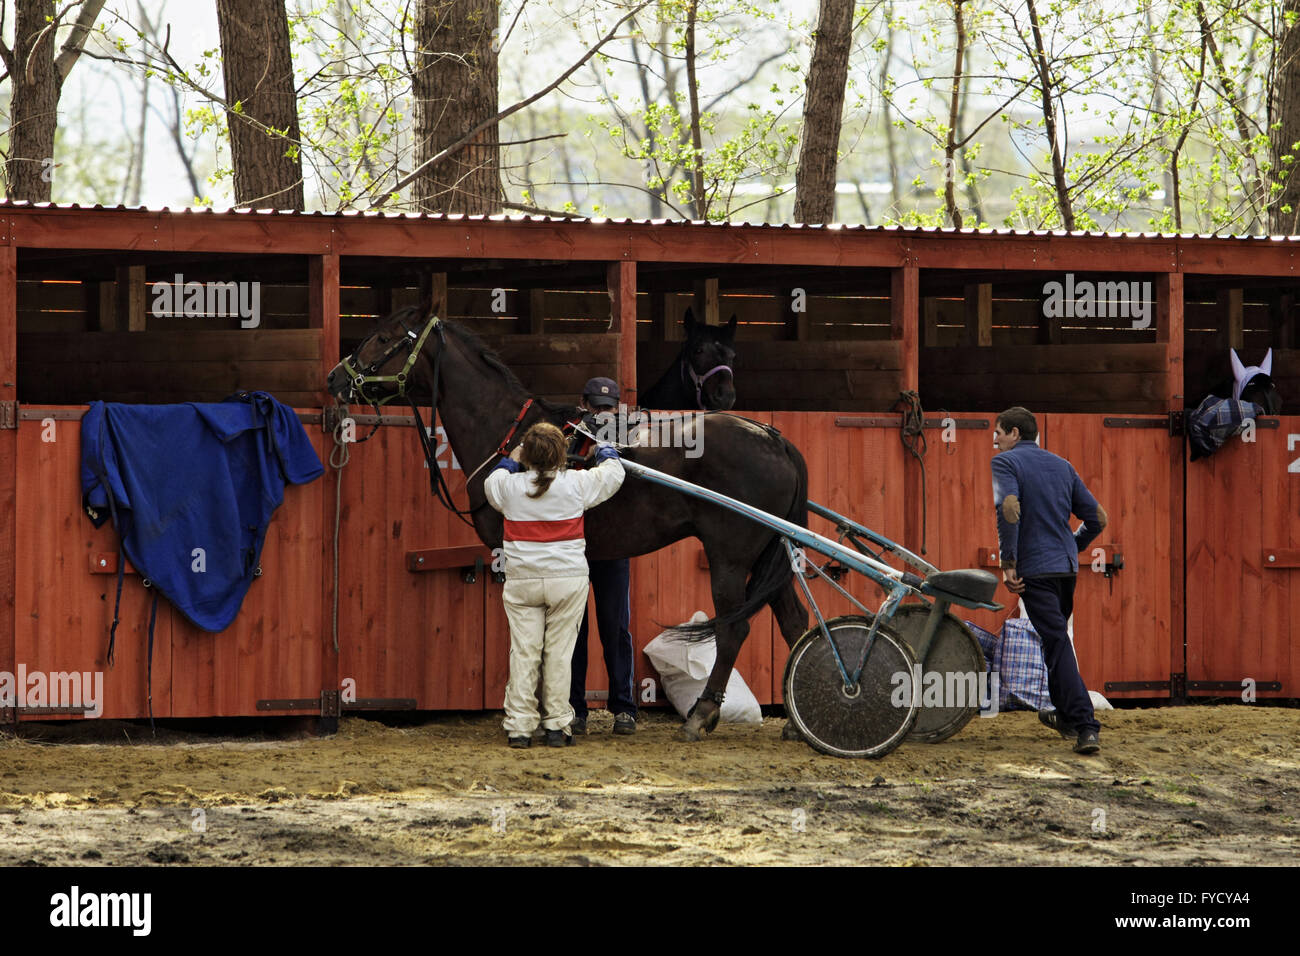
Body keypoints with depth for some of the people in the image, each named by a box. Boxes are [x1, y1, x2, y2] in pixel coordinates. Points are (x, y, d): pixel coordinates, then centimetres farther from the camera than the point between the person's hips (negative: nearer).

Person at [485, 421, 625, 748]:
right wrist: (606, 450, 31)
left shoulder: (510, 486, -5)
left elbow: (490, 482, 20)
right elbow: (614, 473, 13)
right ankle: (557, 726, 5)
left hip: (521, 581, 1)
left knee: (523, 652, 3)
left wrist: (511, 461, 32)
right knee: (559, 652, 4)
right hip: (568, 578, -1)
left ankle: (519, 727, 1)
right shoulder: (577, 484, -6)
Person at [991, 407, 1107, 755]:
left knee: (1057, 644, -9)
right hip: (1068, 566, 7)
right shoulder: (1061, 465, 16)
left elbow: (1009, 507, -23)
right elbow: (1098, 518, 14)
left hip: (1036, 568, -7)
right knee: (1057, 638, 24)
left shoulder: (1005, 462, -4)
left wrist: (1008, 563, -18)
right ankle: (1065, 714, 34)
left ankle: (1086, 726, -17)